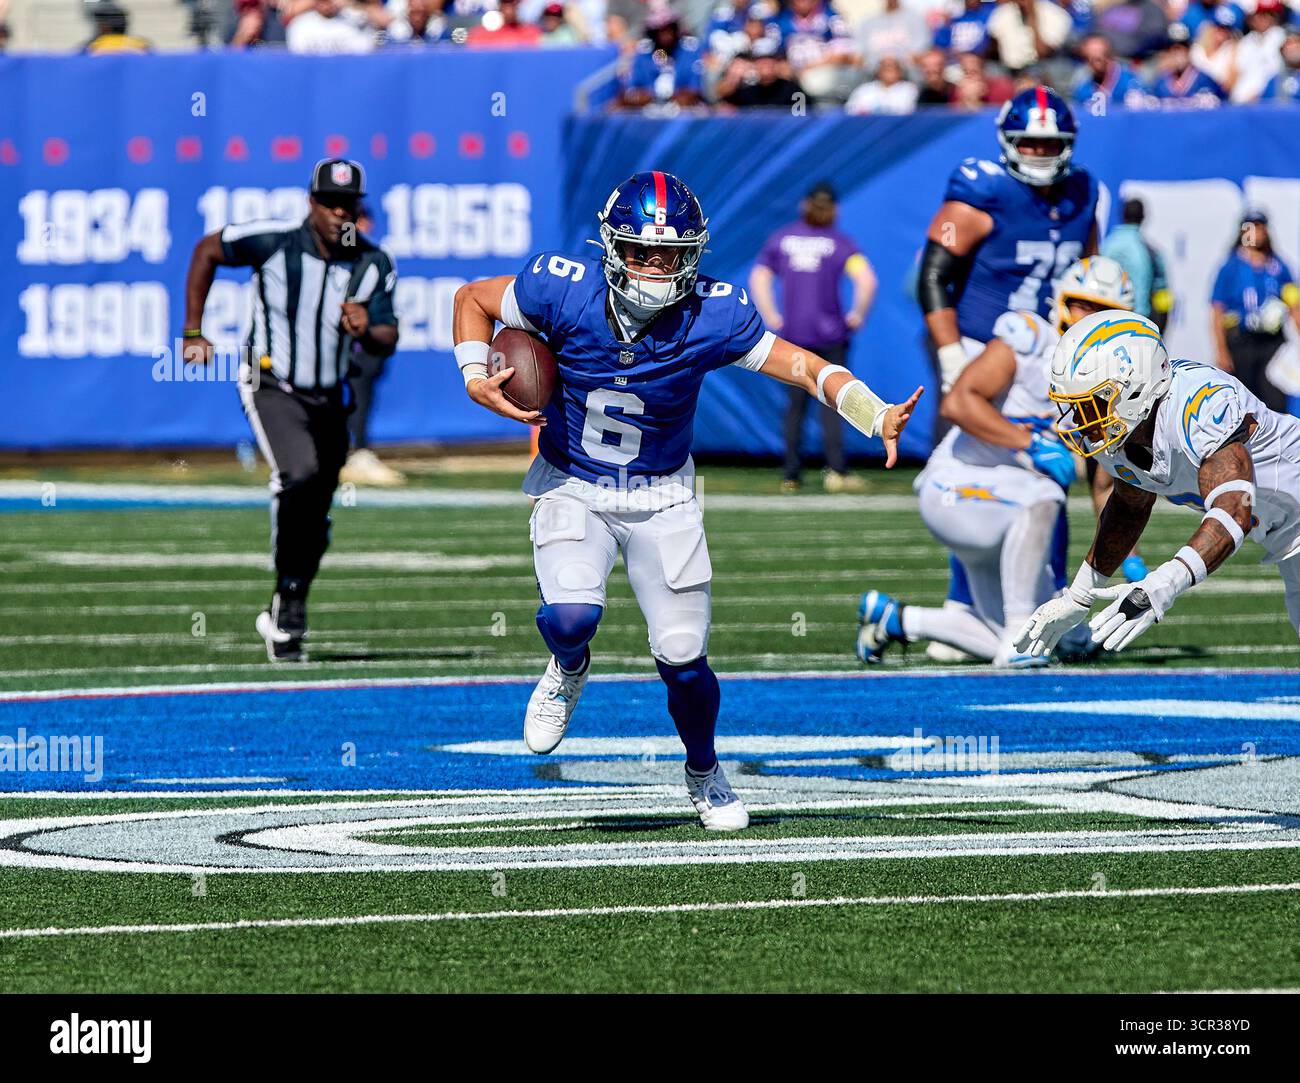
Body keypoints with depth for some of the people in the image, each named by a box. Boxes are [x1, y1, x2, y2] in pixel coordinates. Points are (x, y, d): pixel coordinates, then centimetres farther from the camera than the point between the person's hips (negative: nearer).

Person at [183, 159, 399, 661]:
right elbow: (207, 250, 0)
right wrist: (193, 332, -1)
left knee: (314, 521, 9)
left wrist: (366, 332, -28)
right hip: (271, 388, -5)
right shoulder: (274, 242, -14)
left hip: (328, 399, 5)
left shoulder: (373, 264, -4)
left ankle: (282, 620, 28)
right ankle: (290, 593, -16)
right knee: (300, 474, -30)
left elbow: (388, 341, -4)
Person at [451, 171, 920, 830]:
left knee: (682, 658, -2)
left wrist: (876, 417, -34)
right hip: (572, 488, 0)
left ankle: (704, 772, 30)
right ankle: (568, 670, 14)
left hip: (661, 497, 0)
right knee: (570, 617, -26)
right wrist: (478, 381, -18)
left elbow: (805, 367, -18)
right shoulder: (564, 290, -21)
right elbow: (472, 300, -3)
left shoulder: (712, 317, -21)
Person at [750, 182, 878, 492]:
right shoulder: (841, 244, -4)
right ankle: (836, 470, -10)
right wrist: (857, 314, -2)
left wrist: (770, 316, 11)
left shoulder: (781, 238, 5)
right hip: (830, 335, -3)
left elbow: (758, 279, 7)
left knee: (796, 404, 9)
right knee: (830, 402, 1)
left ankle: (791, 475, 7)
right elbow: (867, 281, -15)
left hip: (793, 334, 3)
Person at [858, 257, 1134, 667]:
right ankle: (1017, 637, -30)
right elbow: (957, 402, -26)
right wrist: (1030, 444, -30)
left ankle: (893, 620, 27)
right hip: (955, 487, -8)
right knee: (1040, 497, -38)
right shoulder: (1029, 339, -15)